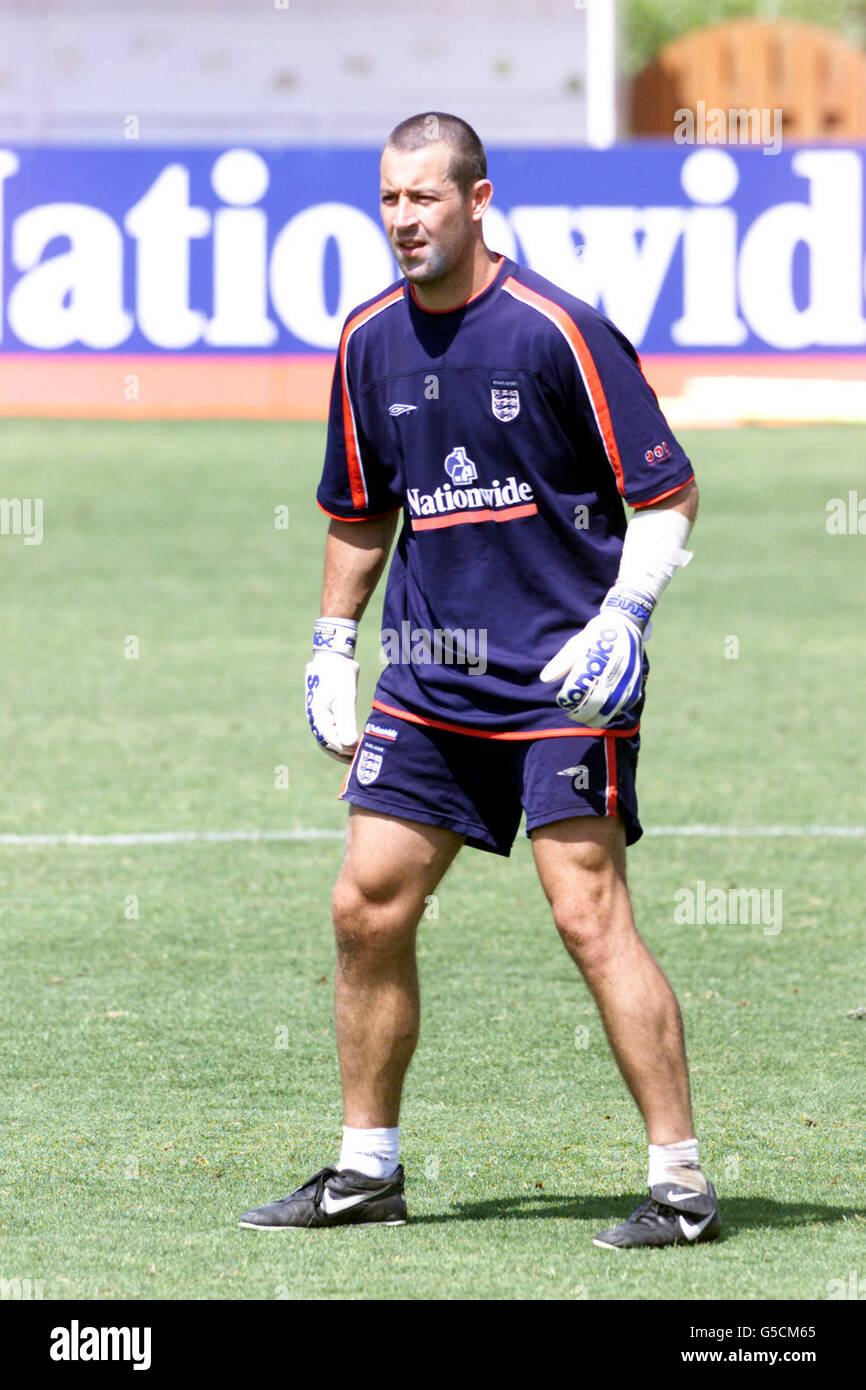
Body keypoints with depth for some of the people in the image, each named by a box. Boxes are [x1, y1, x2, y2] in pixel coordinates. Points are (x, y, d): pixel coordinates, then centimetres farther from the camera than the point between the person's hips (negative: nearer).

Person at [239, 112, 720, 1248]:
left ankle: (682, 1181, -9)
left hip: (561, 680, -6)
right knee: (368, 908, 5)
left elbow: (668, 495, -8)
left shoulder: (557, 331, -12)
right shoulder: (371, 341, 7)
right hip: (430, 677, 7)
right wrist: (333, 645, 17)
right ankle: (368, 1168, 19)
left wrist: (622, 614, -19)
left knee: (589, 913, -13)